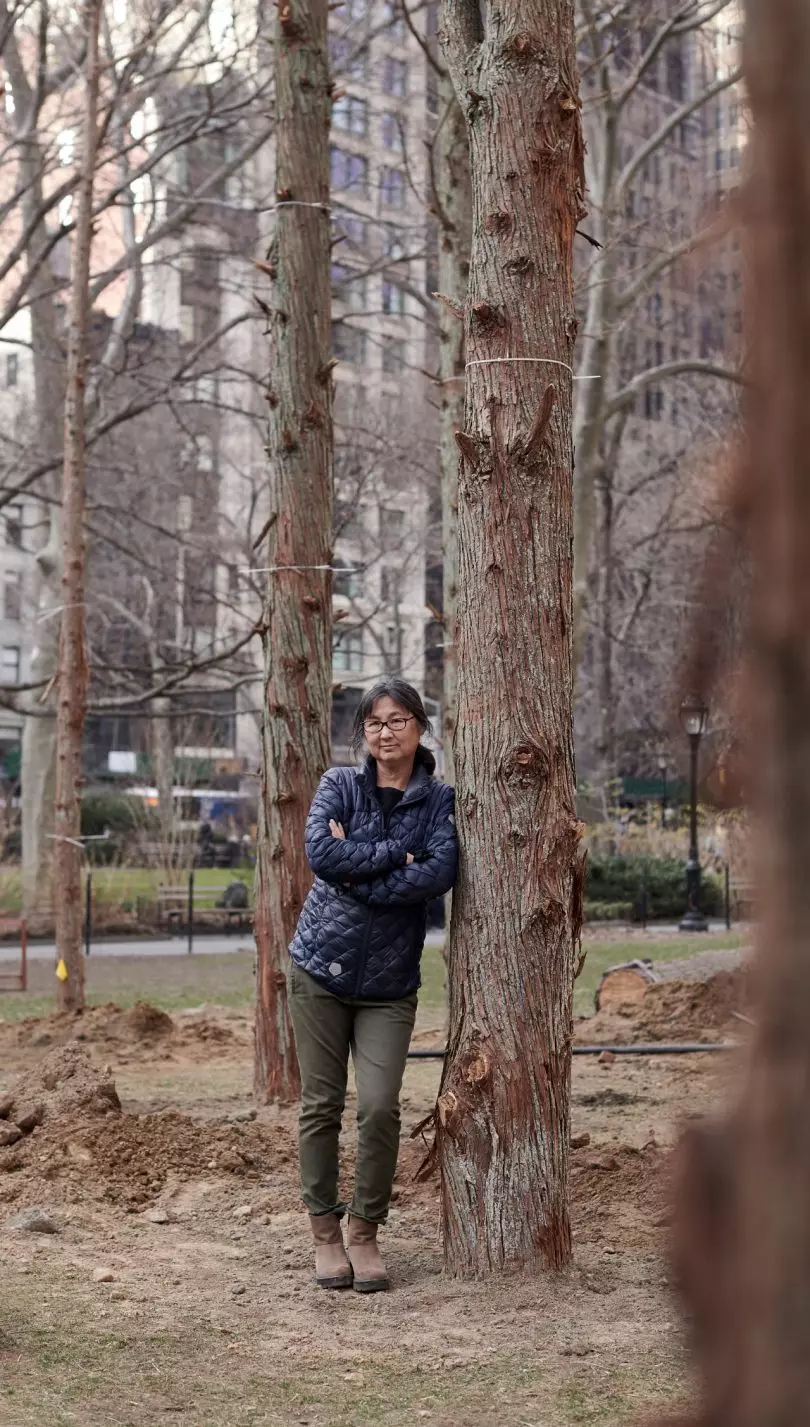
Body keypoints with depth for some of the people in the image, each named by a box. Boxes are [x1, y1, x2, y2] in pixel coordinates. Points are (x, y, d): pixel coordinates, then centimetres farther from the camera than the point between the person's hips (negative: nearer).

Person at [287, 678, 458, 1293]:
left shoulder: (438, 800, 3)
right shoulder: (340, 785, 2)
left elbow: (441, 873, -14)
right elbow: (320, 852, -15)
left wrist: (357, 873, -16)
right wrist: (394, 855, -16)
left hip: (391, 982, 0)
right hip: (322, 968, 0)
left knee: (381, 1107, -9)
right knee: (322, 1104, 4)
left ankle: (366, 1232, 9)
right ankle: (325, 1233, 16)